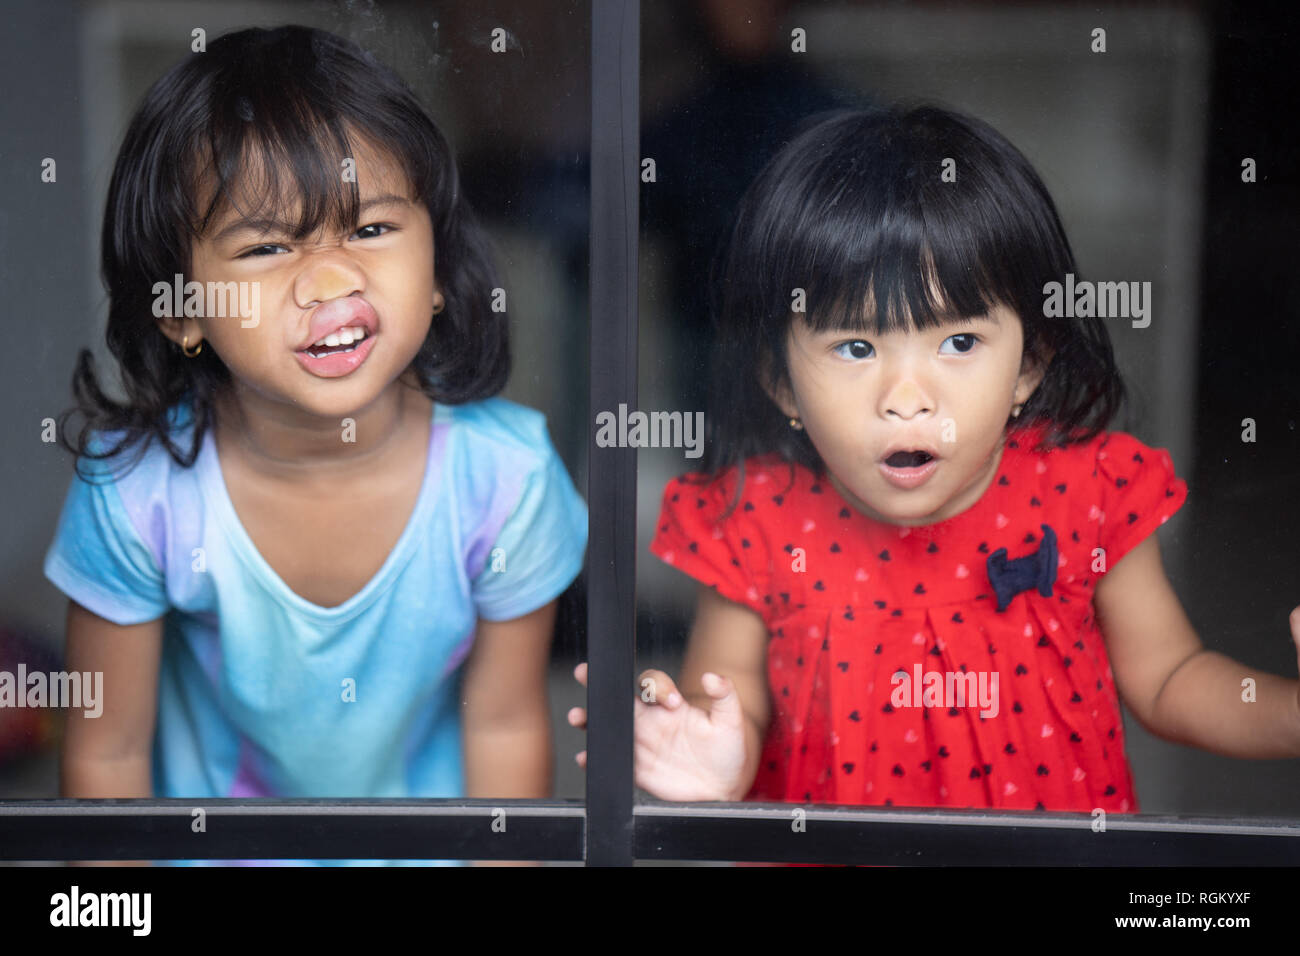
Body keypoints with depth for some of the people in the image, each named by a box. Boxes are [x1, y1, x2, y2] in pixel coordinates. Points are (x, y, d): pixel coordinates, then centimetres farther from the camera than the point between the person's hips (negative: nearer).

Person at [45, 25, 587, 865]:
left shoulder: (506, 474, -28)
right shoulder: (135, 490, -29)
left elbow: (504, 725, -14)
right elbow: (108, 750, -15)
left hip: (424, 796, 1)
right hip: (211, 796, 0)